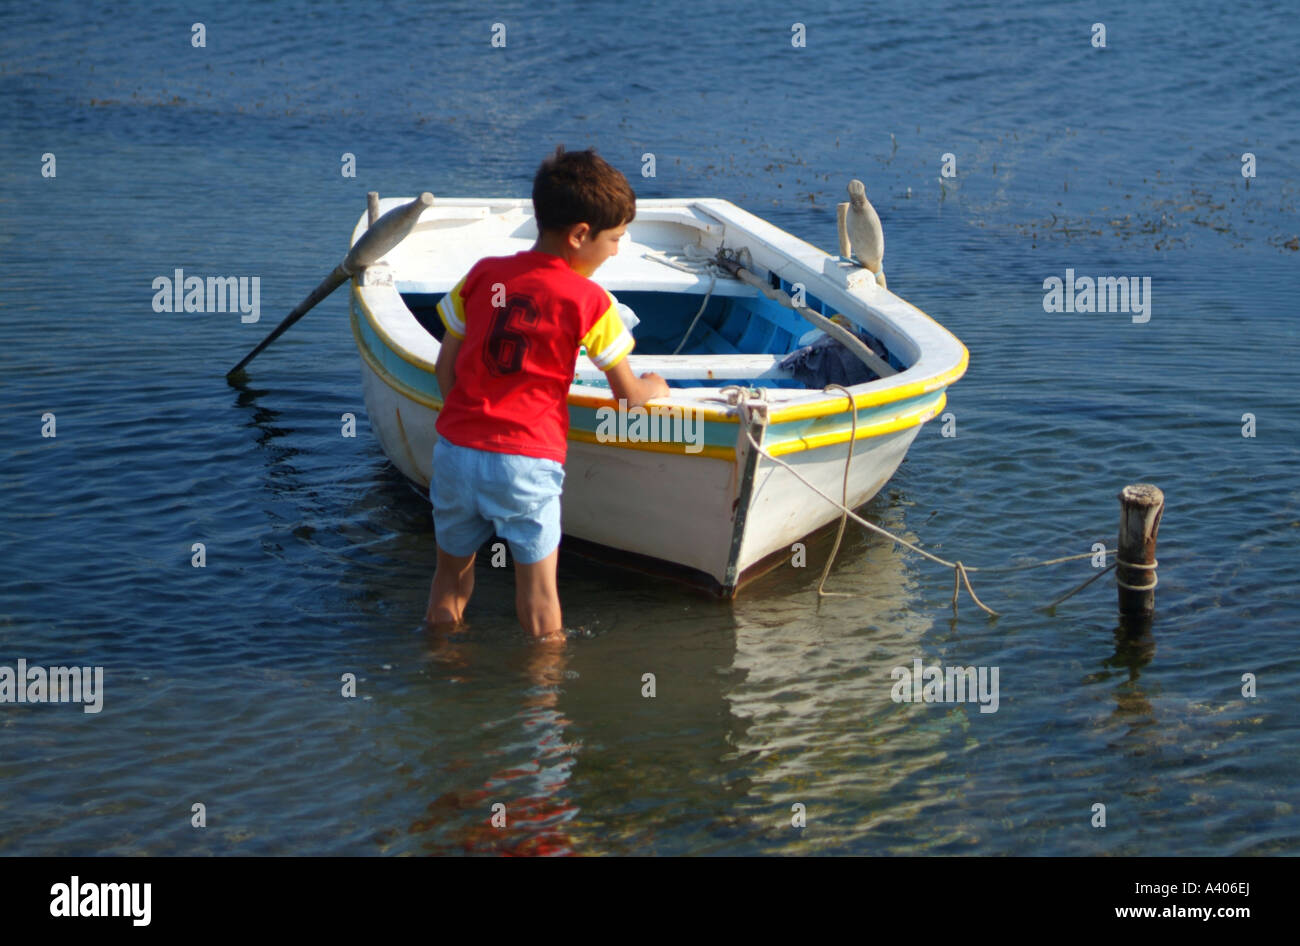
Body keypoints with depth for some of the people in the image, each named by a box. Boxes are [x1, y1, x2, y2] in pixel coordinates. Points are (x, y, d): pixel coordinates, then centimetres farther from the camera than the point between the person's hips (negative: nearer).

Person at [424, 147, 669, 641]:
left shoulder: (481, 275, 5)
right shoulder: (590, 302, -6)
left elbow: (446, 369, 9)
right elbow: (628, 395, 2)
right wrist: (655, 386, 23)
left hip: (456, 449, 4)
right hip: (528, 461, -4)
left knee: (451, 576, 18)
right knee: (538, 583, 8)